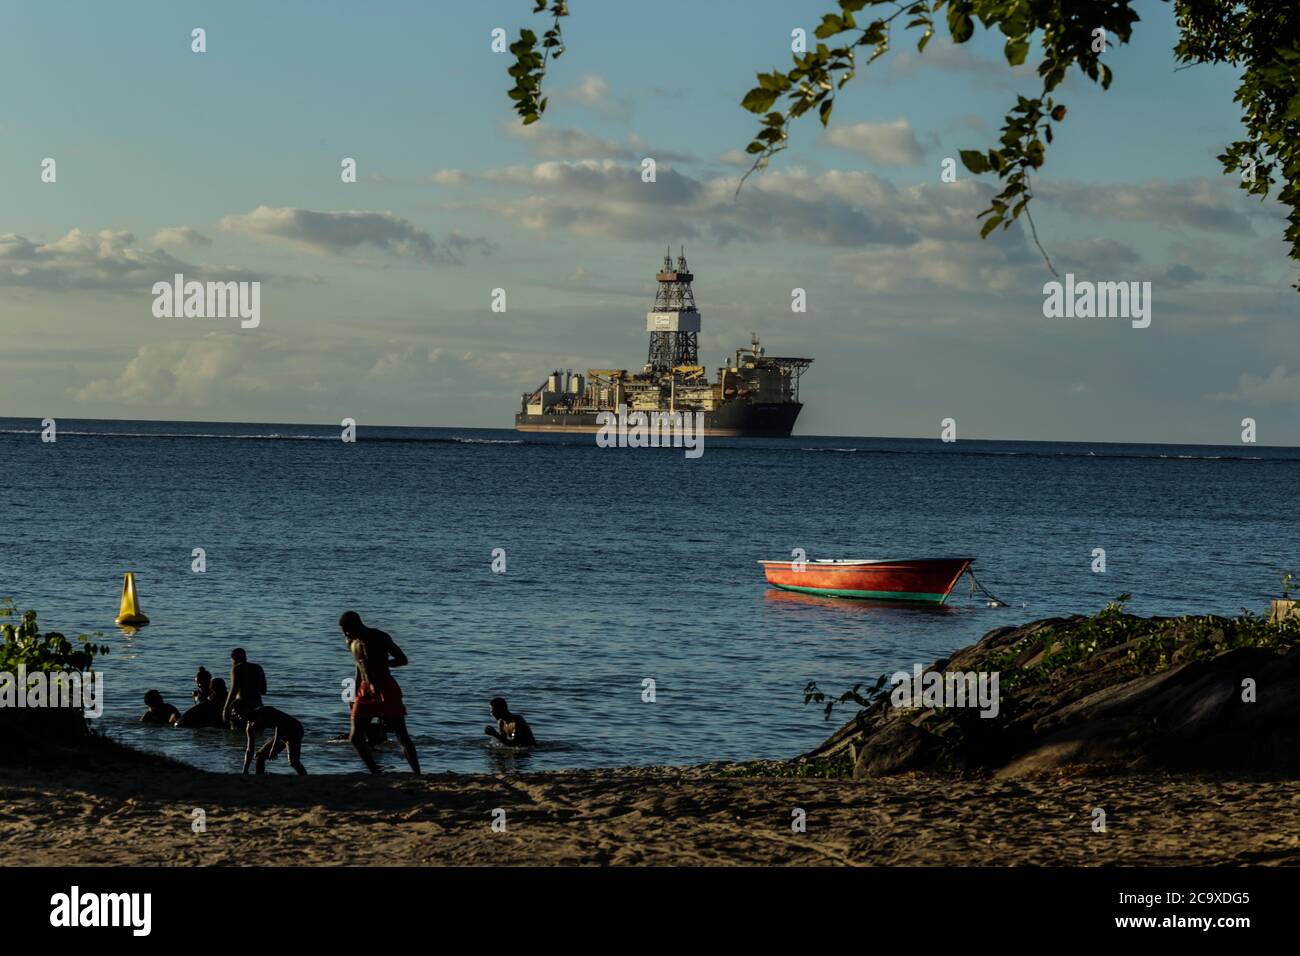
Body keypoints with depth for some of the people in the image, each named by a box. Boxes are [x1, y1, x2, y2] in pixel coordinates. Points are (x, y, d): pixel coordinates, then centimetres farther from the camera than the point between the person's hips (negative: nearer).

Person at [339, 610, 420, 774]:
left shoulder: (379, 638, -12)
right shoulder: (352, 643, 6)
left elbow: (403, 660, -9)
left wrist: (380, 664, -22)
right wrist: (356, 696, 18)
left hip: (386, 689, -6)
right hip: (365, 690, 6)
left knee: (402, 736, -6)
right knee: (355, 737, -3)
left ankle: (417, 774, -2)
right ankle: (376, 773, 6)